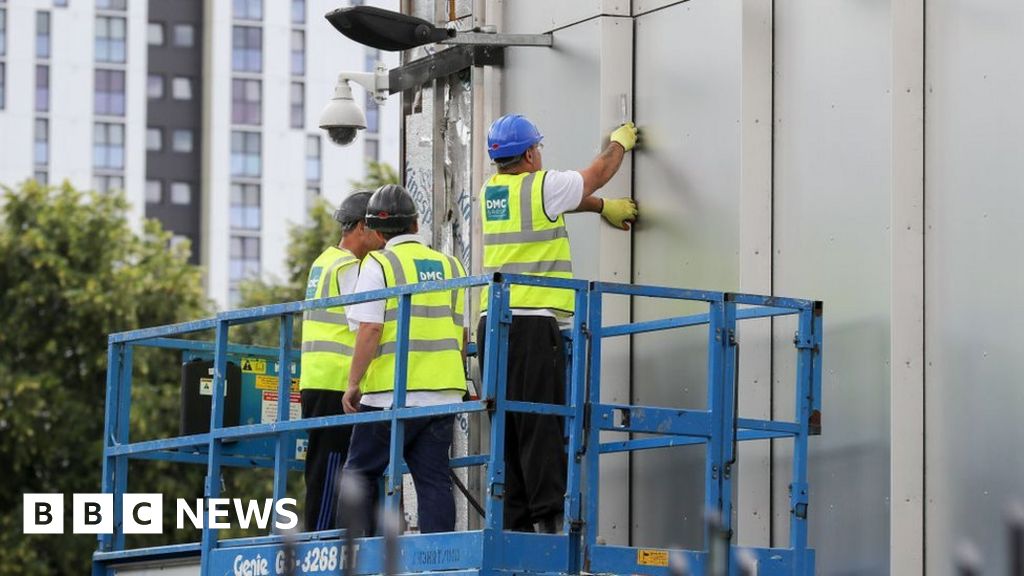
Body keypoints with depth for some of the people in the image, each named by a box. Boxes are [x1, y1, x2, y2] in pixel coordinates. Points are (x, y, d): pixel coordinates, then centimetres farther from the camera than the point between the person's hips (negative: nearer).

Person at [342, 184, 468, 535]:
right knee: (434, 479, 4)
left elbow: (370, 330, -12)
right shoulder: (450, 266, 14)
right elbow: (462, 333, 18)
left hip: (392, 393, -5)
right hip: (442, 393, 5)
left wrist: (353, 384, -6)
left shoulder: (379, 265, -4)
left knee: (361, 471, 7)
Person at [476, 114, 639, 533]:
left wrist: (603, 207, 40)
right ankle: (550, 517, -16)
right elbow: (597, 174, 12)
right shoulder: (542, 186, -6)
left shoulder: (491, 192, 14)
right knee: (541, 425, -10)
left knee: (507, 427, 6)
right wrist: (619, 142, 31)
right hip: (532, 321, -7)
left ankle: (514, 522, 5)